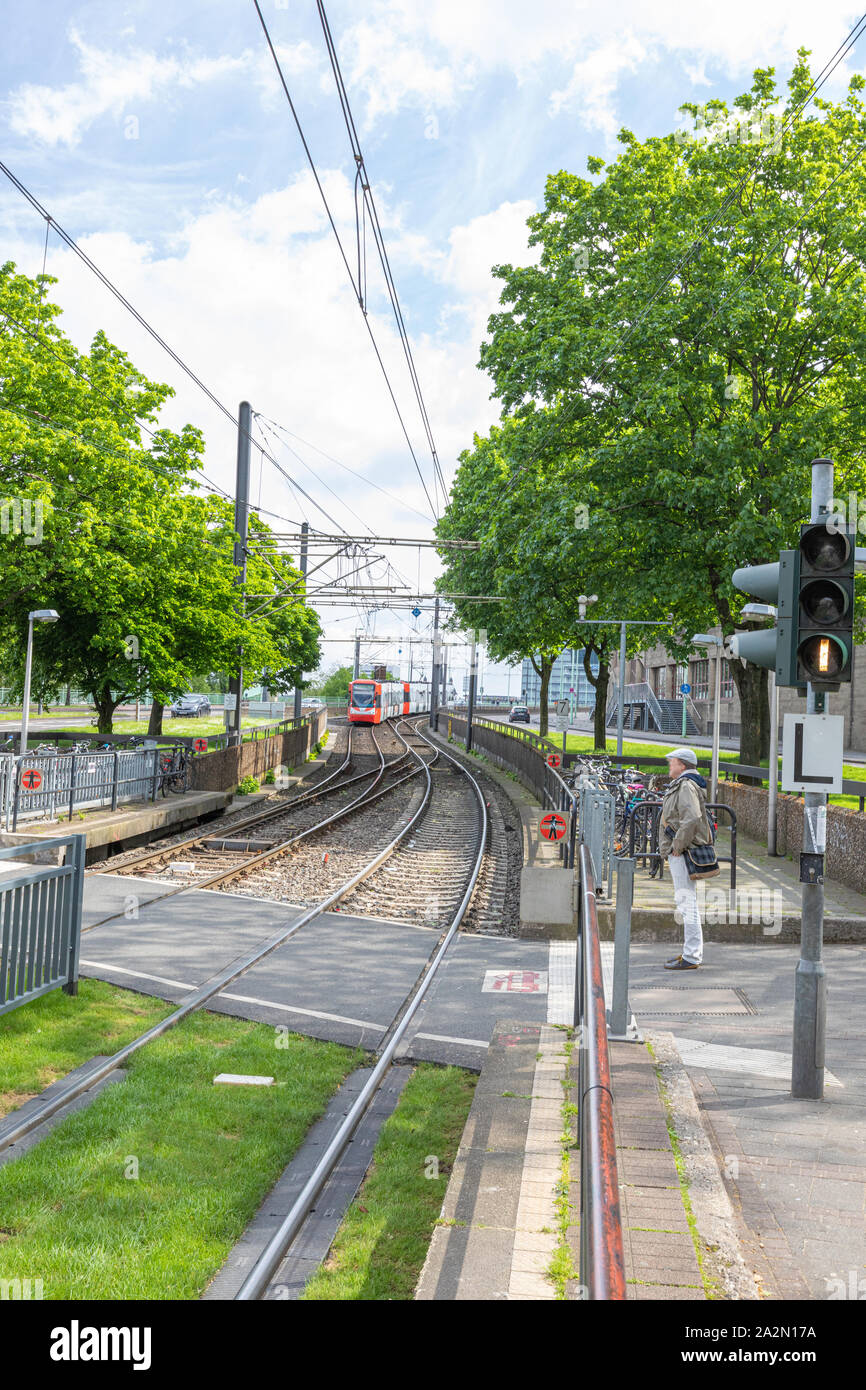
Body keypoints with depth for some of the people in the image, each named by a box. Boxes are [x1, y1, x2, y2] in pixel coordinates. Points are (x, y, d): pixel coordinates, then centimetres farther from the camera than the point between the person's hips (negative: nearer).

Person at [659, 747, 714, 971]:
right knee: (685, 902, 16)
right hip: (678, 853, 11)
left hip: (682, 853, -11)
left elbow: (691, 819, -29)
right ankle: (690, 951, 24)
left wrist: (677, 847, -21)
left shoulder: (687, 786, -16)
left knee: (687, 902, -9)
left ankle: (691, 957, -8)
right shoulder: (681, 785, 17)